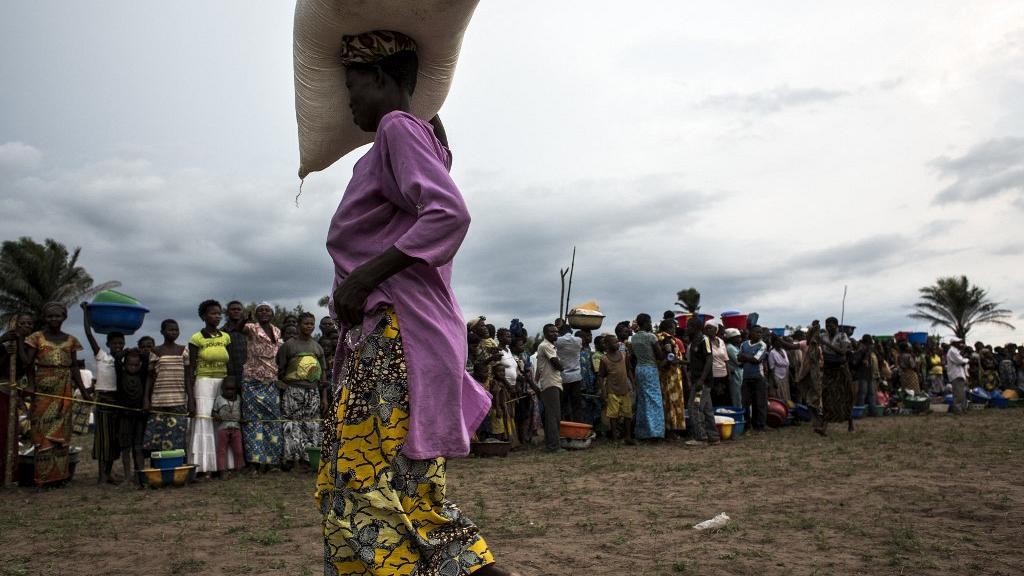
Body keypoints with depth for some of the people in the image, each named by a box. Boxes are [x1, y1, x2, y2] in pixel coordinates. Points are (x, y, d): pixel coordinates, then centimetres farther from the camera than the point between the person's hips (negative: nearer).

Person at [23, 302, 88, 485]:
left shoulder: (70, 340, 11)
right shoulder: (36, 338, 3)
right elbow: (29, 364, -5)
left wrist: (83, 390, 7)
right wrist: (31, 384, -20)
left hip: (64, 391, 3)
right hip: (43, 389, -3)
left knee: (61, 431, 5)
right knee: (43, 430, -3)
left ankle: (59, 474, 10)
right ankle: (42, 477, 1)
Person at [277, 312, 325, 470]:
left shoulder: (317, 347, 15)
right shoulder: (288, 345, 2)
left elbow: (322, 374, 16)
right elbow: (280, 371, 2)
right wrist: (281, 390, -4)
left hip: (313, 391, 4)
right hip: (293, 390, -4)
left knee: (312, 426, 3)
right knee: (292, 425, -7)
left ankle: (307, 459, 9)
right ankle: (289, 457, 0)